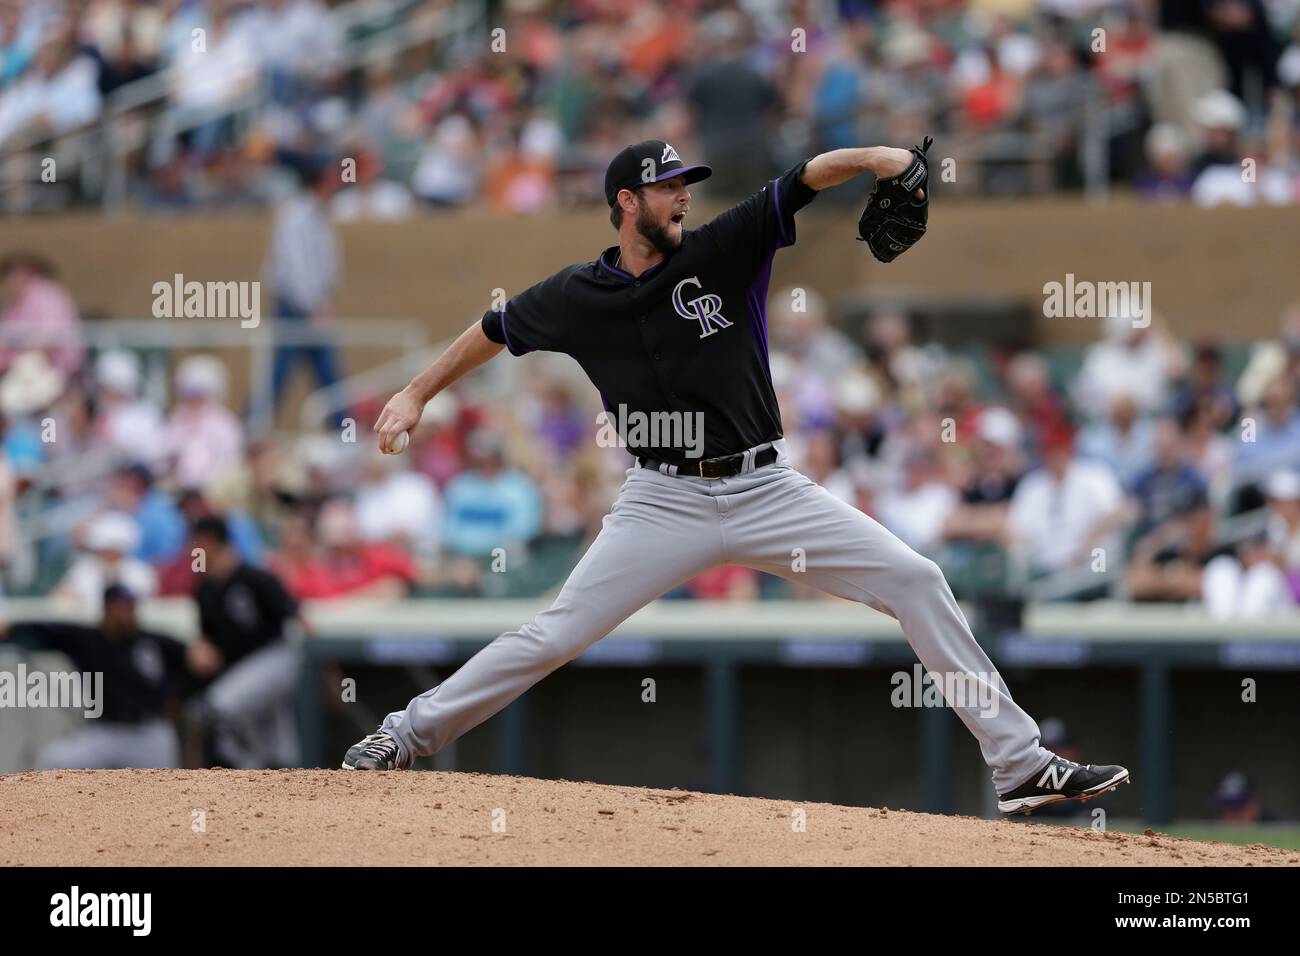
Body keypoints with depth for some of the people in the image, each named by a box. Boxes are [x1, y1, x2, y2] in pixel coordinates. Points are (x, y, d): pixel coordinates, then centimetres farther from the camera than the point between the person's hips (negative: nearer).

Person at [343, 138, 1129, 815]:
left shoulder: (724, 251, -1)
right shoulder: (578, 297, 2)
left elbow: (806, 179, -11)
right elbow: (496, 331, 19)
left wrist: (875, 158, -30)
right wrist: (417, 394, 21)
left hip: (768, 491, 1)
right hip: (666, 503, -1)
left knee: (915, 581, -9)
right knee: (556, 635, -7)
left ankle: (1020, 763, -7)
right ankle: (409, 735, 10)